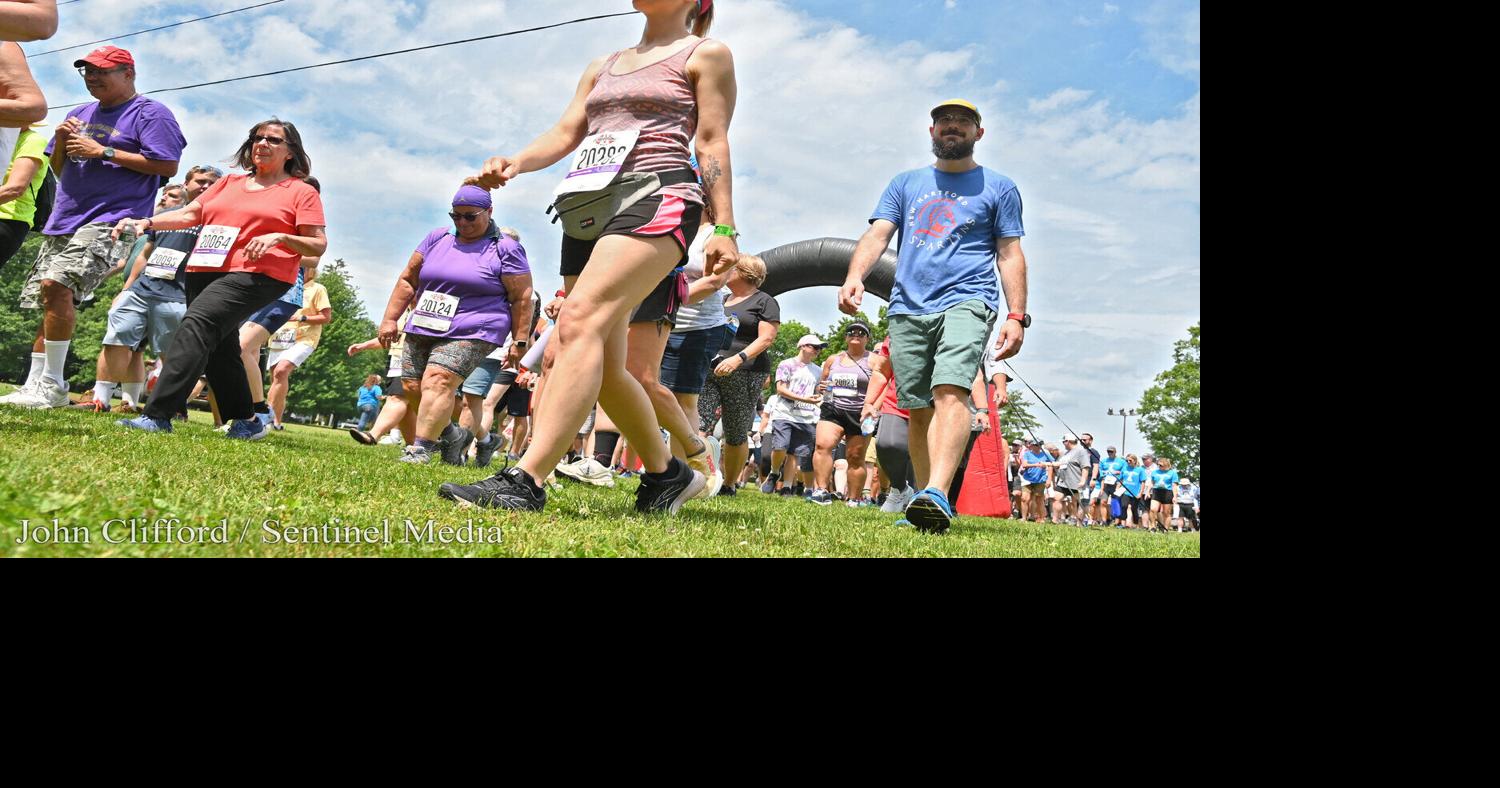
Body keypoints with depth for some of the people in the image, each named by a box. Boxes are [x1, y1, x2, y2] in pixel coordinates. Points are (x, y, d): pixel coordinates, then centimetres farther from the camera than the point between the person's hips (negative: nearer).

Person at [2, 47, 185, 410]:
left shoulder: (150, 113, 0)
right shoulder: (79, 114, 23)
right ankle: (35, 387, 12)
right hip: (62, 222, 9)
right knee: (47, 303, 5)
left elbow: (168, 165, -13)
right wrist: (61, 142, 5)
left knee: (56, 284, -24)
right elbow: (59, 170, 27)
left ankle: (53, 385, -17)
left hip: (110, 223, -8)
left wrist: (104, 151, -13)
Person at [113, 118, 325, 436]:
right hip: (205, 271, 7)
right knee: (218, 347, 6)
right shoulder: (228, 183, 23)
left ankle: (157, 415, -30)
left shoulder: (301, 192, 6)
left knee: (196, 324, -24)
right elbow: (190, 214, 17)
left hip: (255, 275, -7)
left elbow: (318, 245, 0)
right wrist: (147, 222, 1)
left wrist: (280, 236, -17)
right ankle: (246, 422, 19)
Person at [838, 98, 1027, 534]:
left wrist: (1016, 316, -2)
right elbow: (877, 235, 9)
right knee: (918, 410, 2)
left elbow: (1010, 255, 10)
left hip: (966, 301, -3)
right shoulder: (906, 183, 21)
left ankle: (937, 495, -39)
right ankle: (927, 503, 9)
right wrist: (855, 276, -11)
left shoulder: (999, 187, 14)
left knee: (950, 390, -25)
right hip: (907, 308, 4)